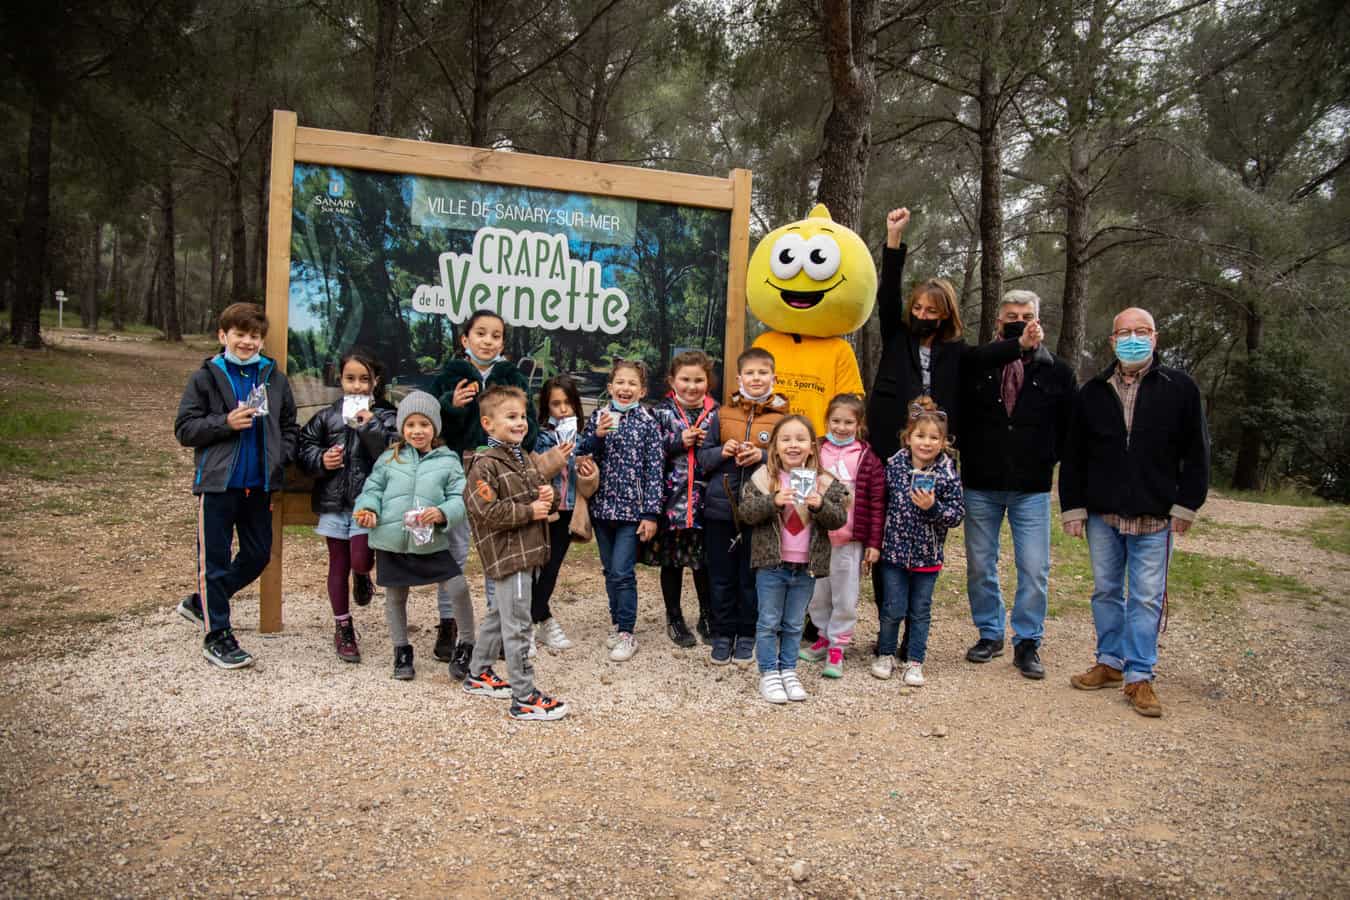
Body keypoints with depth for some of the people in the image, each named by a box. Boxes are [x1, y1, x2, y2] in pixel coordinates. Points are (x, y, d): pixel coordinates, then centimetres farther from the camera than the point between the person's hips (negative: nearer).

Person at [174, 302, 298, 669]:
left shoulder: (274, 378, 7)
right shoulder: (205, 377, -2)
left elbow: (289, 427, 13)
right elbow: (184, 429, -4)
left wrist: (280, 460, -2)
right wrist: (225, 422, -17)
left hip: (259, 485, 4)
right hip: (218, 483, -4)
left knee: (258, 554, 13)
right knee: (215, 557, 2)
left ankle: (202, 602, 34)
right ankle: (216, 636, 13)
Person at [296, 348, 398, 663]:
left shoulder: (386, 417, -1)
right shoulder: (327, 416, 7)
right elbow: (303, 448, 11)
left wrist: (369, 425, -21)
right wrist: (321, 460, -8)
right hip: (334, 501, 3)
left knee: (360, 559, -18)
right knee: (338, 564, 11)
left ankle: (362, 576, 22)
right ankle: (343, 628, 26)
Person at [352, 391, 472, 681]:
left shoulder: (448, 461, 2)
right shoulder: (389, 458, 8)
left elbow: (459, 499, -3)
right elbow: (373, 487, 9)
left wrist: (443, 513, -23)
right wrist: (368, 508, -11)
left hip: (433, 543, -2)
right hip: (391, 541, 2)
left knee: (457, 590, -9)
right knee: (395, 597, 14)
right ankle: (401, 651, 31)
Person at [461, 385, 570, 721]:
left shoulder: (524, 459, 14)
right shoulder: (485, 465, -14)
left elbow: (540, 489, 25)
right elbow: (486, 511, -23)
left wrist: (550, 496, 0)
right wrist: (529, 511, -18)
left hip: (526, 550, 10)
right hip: (506, 553, -10)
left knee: (499, 614, 21)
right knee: (517, 624, -5)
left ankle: (478, 674, 37)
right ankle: (524, 697, 2)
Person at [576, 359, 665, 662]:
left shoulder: (648, 422, -6)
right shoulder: (598, 417, 4)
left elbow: (654, 469, -6)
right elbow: (582, 456, 4)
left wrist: (650, 513, -9)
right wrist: (596, 436, -15)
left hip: (632, 508, -4)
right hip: (602, 506, 4)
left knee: (622, 572, -7)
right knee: (610, 571, 14)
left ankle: (627, 634, 5)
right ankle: (617, 623, 29)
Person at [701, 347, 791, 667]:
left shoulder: (783, 416, 0)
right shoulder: (723, 414, 5)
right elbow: (702, 457, 8)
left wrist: (763, 456, -17)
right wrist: (722, 452, -11)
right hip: (720, 507, 2)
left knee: (752, 577, 9)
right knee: (721, 577, 10)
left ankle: (747, 636, 24)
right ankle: (722, 635, 23)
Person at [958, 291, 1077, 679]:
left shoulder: (1057, 372, 3)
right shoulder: (975, 366, 3)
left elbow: (1070, 428, 10)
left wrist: (1048, 460, 1)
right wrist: (969, 459, 2)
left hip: (1031, 489, -1)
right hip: (980, 486, 1)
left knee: (1034, 569, -1)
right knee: (980, 566, 8)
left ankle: (1027, 642, 13)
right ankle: (989, 634, 24)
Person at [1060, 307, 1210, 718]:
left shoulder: (1180, 388, -1)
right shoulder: (1093, 393, 6)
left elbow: (1197, 452, 1)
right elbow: (1073, 456, 9)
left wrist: (1185, 507, -4)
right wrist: (1073, 508, 4)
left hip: (1155, 517, -3)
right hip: (1102, 515, 3)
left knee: (1147, 597, 1)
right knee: (1106, 592, 12)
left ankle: (1139, 676, 10)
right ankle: (1110, 662, 25)